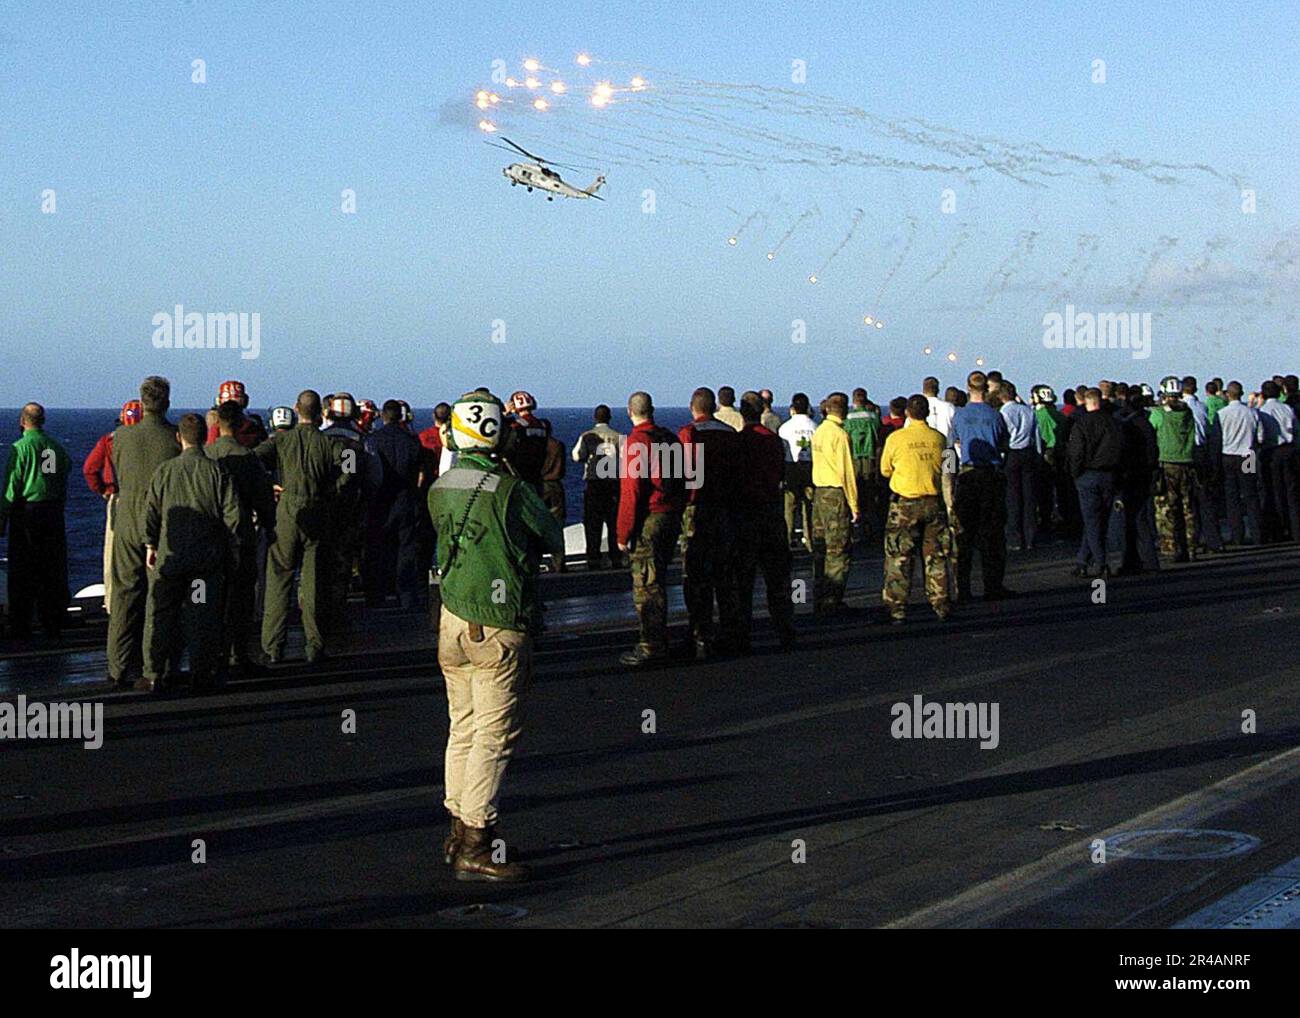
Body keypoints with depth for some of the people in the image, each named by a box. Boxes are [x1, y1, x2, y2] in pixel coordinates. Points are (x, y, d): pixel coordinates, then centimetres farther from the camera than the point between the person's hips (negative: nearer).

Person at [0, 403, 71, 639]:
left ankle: (20, 628, 2)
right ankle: (53, 626, 12)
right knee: (53, 573, 9)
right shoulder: (57, 447, 6)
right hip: (53, 512, 5)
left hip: (26, 512, -5)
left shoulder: (20, 448, -10)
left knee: (22, 575, 1)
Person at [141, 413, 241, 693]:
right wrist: (233, 552, 6)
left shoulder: (164, 470, -2)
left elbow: (151, 511, 2)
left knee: (162, 616, 8)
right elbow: (233, 515, -3)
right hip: (208, 558, 0)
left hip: (171, 555, 0)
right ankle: (203, 675, 5)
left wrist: (151, 545, 13)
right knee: (204, 617, 5)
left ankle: (156, 676, 8)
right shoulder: (218, 471, -4)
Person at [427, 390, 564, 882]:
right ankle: (474, 850, -3)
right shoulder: (510, 489, -16)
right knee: (495, 735, -3)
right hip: (498, 628, -7)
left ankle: (459, 832, 22)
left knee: (463, 728, 15)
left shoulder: (440, 488, 4)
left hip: (452, 622, 7)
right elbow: (554, 540, -3)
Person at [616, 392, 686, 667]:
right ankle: (659, 643, 24)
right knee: (656, 584, 17)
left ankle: (652, 648, -3)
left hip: (647, 521, -8)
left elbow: (632, 491, -17)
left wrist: (623, 533, -13)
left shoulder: (636, 441, -14)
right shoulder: (670, 439, 10)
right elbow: (683, 481, 15)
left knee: (646, 586, -4)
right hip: (672, 518, 8)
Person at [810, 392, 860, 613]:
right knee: (838, 551, -4)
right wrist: (854, 506, -12)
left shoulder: (818, 433, 10)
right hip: (836, 495, -8)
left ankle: (819, 599, 17)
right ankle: (832, 601, -5)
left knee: (820, 548, 12)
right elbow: (846, 472, -15)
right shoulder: (839, 435, -14)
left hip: (819, 493, 8)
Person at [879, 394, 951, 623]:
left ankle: (897, 607, 1)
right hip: (934, 502, 3)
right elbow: (946, 471, 8)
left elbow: (885, 470, 2)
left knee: (899, 557, 3)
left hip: (905, 503, -3)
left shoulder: (896, 438, -9)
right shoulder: (939, 439, -1)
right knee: (936, 556, 11)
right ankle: (941, 605, 13)